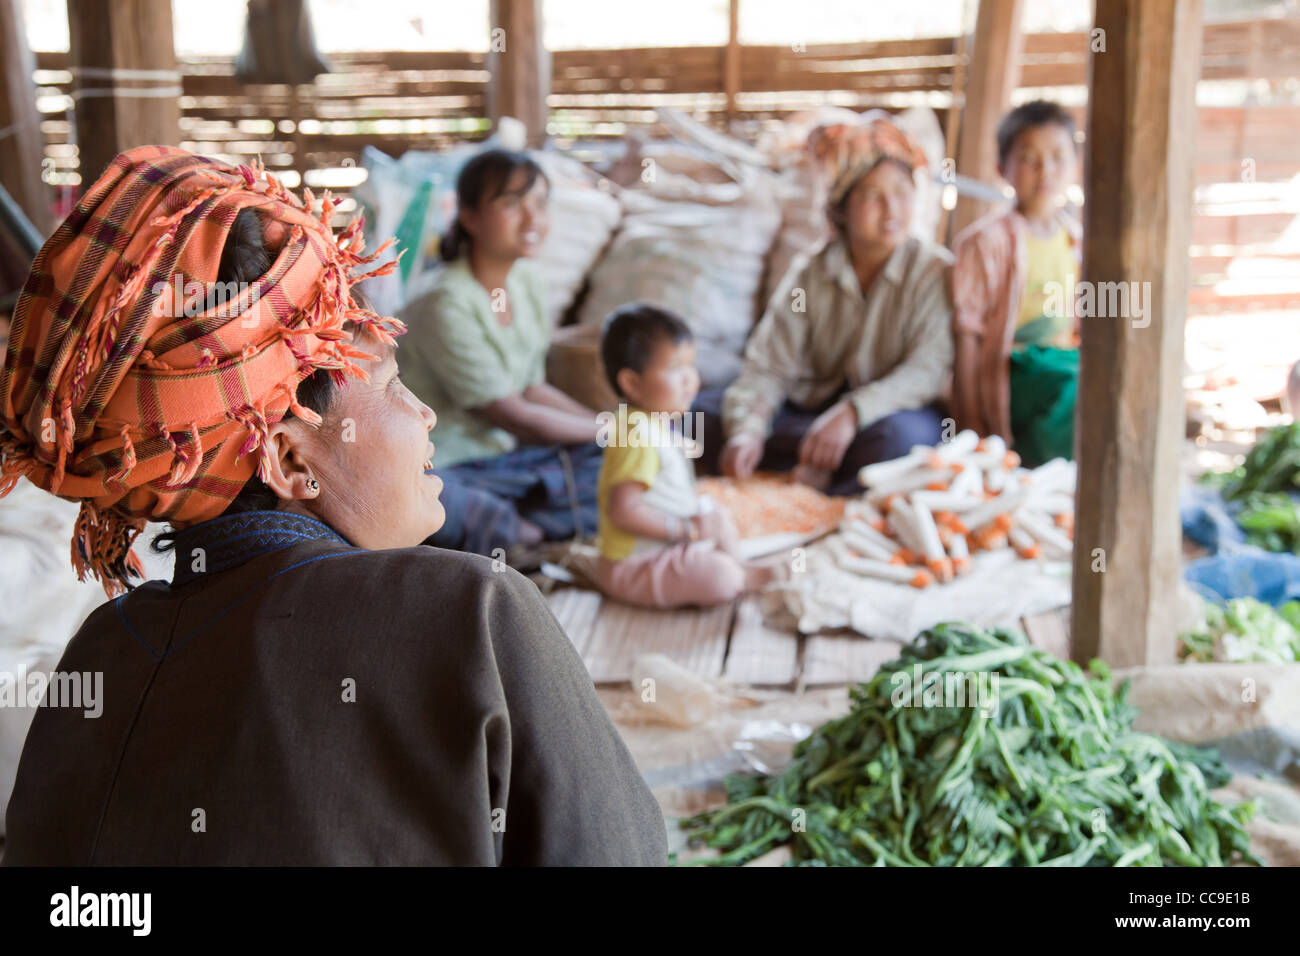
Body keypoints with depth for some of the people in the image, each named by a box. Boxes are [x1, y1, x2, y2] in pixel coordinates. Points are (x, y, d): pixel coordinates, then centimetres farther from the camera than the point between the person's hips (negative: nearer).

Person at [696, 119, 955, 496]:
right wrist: (746, 431, -27)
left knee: (900, 435, -39)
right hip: (810, 412, 4)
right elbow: (768, 366, -6)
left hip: (890, 411, -3)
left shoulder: (933, 270, -7)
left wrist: (853, 411, -36)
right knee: (703, 410, -13)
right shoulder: (809, 274, 1)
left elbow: (929, 368, -20)